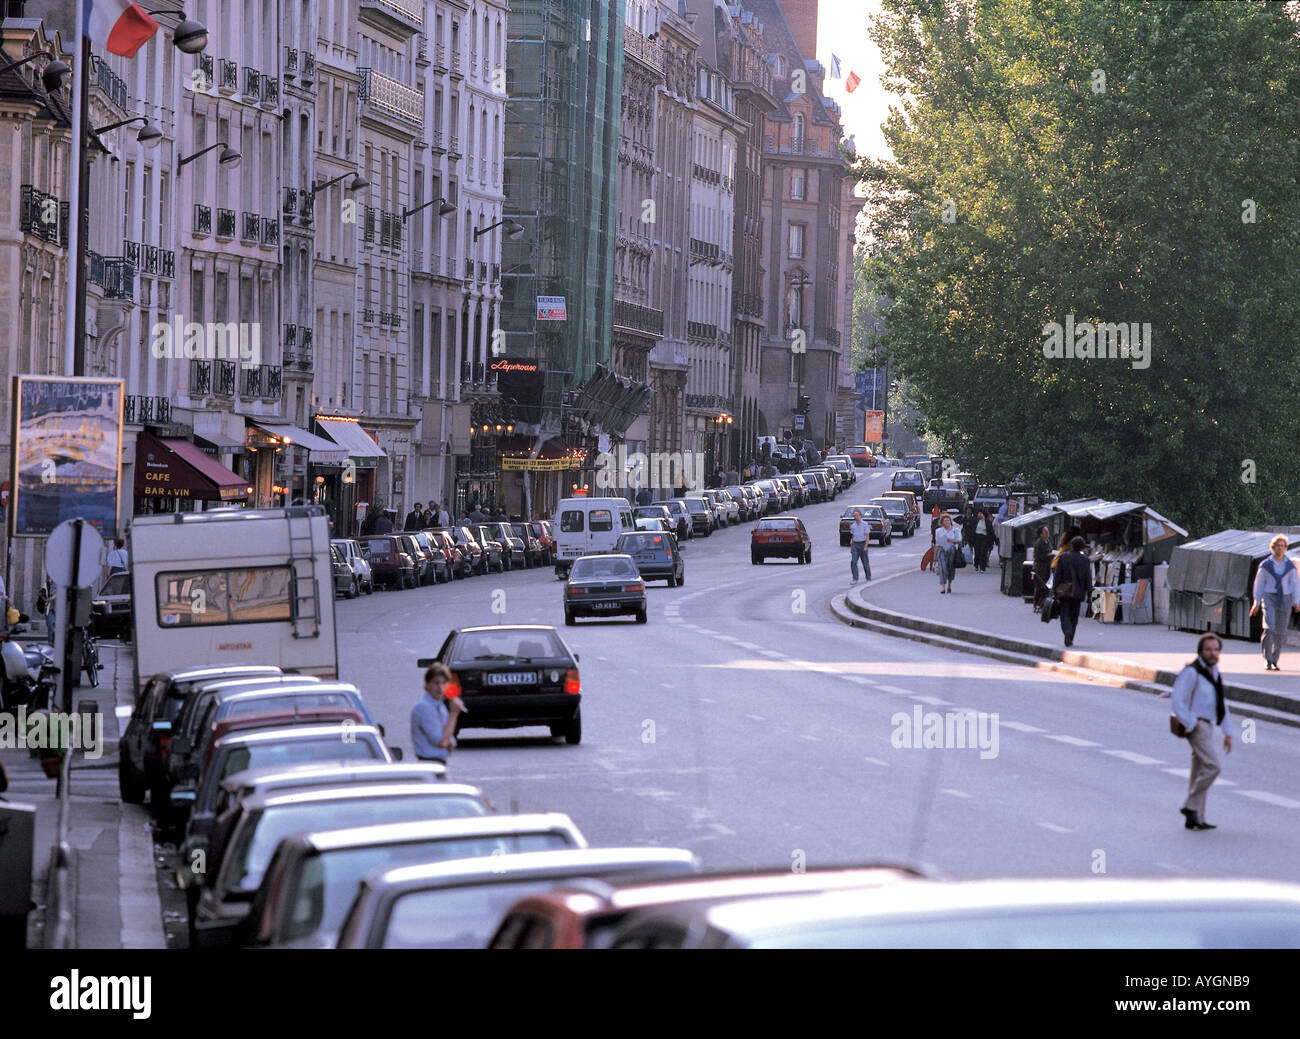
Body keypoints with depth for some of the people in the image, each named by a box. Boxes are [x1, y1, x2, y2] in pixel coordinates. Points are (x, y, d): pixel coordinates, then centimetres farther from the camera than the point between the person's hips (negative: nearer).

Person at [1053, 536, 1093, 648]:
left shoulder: (1063, 557, -5)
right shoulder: (1084, 560, -2)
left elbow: (1057, 575, -4)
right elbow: (1088, 578, -1)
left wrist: (1054, 591, 1)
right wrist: (1089, 592, 4)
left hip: (1064, 592, -1)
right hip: (1078, 592, 1)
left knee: (1065, 615, 0)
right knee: (1074, 615, 13)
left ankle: (1067, 631, -27)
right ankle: (1070, 639, 15)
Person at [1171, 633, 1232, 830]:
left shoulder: (1214, 673, 13)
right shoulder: (1191, 672, -14)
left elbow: (1221, 704, 21)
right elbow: (1177, 700, -20)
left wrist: (1228, 733, 18)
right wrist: (1192, 725, -19)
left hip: (1207, 727, 9)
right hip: (1196, 727, -9)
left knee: (1199, 772, 10)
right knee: (1212, 767, -17)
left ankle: (1194, 819, 13)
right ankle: (1191, 806, -8)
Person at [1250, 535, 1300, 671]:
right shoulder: (1266, 565, 1)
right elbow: (1259, 583, 6)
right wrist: (1257, 603, 5)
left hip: (1285, 599, 2)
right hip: (1269, 598, -2)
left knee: (1281, 631, 2)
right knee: (1269, 628, -18)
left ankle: (1274, 661, 15)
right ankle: (1267, 660, -12)